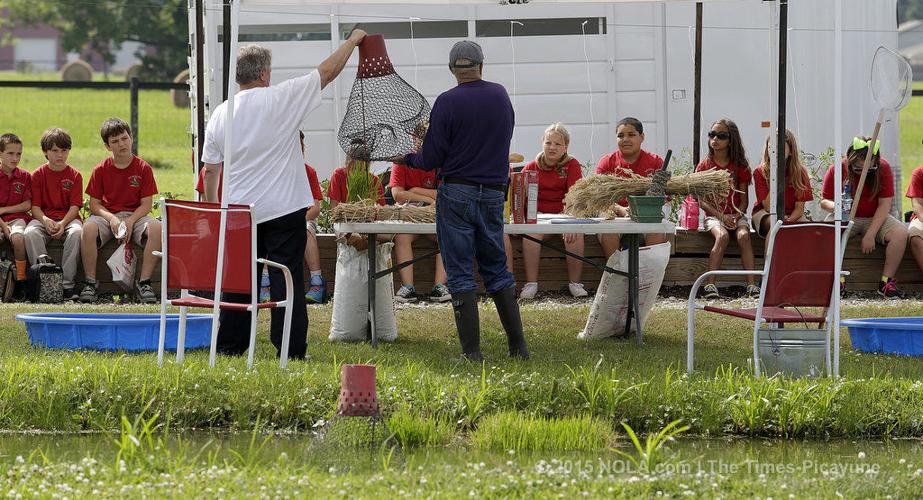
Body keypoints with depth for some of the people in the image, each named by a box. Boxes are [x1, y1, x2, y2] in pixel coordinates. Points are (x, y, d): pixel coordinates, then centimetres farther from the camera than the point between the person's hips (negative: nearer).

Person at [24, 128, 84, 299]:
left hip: (68, 218, -1)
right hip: (43, 218, 1)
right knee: (30, 233, -34)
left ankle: (67, 283, -33)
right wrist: (46, 221, -21)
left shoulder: (74, 175, 5)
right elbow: (35, 206, 0)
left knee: (76, 232, -36)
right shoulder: (38, 175, 7)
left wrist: (62, 224, -21)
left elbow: (75, 206, -2)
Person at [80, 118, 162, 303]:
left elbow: (146, 204, -2)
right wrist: (111, 219, -19)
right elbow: (94, 204, 0)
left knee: (156, 228, -32)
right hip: (107, 214, 0)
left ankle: (144, 282, -25)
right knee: (89, 228, -34)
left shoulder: (143, 168, 0)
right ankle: (90, 283, -24)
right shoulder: (100, 170, 0)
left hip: (135, 216, 0)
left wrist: (130, 221, -19)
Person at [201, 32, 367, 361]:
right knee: (287, 280, -2)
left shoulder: (220, 115, 4)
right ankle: (291, 350, -4)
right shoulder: (280, 98, -10)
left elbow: (209, 170, 9)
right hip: (283, 209, -4)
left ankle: (230, 346, 15)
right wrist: (353, 40, 12)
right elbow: (328, 72, -2)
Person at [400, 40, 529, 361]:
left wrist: (407, 158, 10)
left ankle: (471, 350, -4)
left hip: (457, 193, -4)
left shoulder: (448, 103, -11)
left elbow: (431, 160, -10)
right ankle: (518, 345, 9)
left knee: (460, 274, 0)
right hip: (493, 194, 4)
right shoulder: (500, 96, 5)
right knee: (497, 270, 14)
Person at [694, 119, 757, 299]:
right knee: (722, 236, -34)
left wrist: (736, 216, -16)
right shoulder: (704, 166, 5)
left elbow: (744, 200, 4)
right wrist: (721, 216, -14)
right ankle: (710, 285, -38)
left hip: (736, 215, 1)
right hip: (713, 215, -1)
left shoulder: (739, 168, 7)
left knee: (743, 235, -31)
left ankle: (751, 285, -36)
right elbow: (701, 200, -1)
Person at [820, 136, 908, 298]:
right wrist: (834, 206, -32)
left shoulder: (883, 168, -11)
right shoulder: (837, 169, -11)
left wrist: (870, 235, -20)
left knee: (900, 233, -29)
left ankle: (887, 281, -19)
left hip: (876, 218, 1)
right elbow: (824, 202, -6)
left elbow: (884, 205, -12)